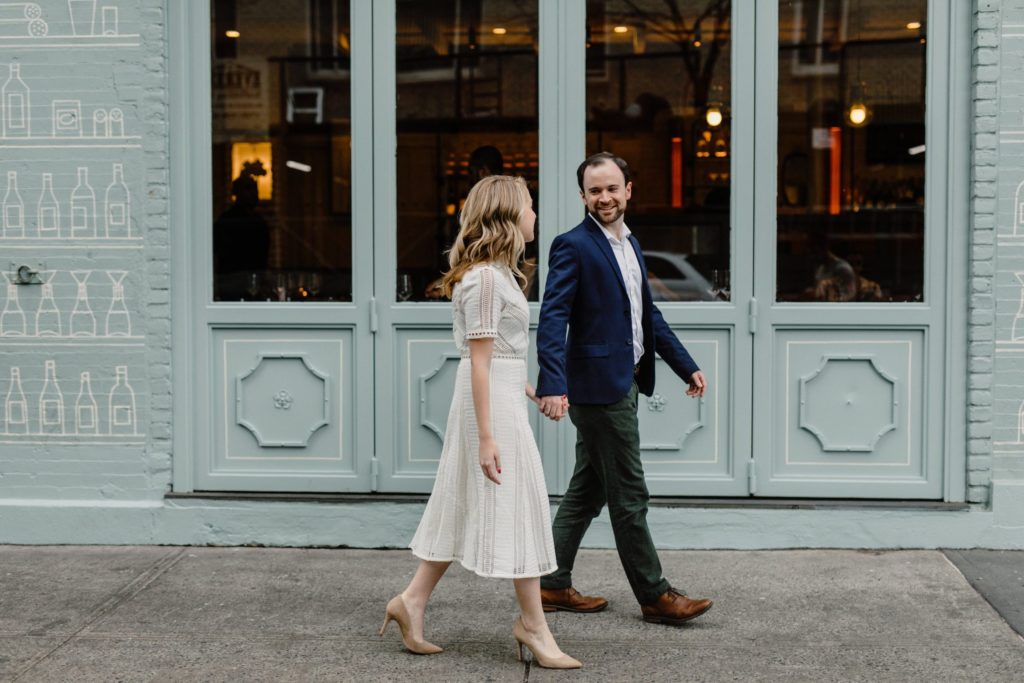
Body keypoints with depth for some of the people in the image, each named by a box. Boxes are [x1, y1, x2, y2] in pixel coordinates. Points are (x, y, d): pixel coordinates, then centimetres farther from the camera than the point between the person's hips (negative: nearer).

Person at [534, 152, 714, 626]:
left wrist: (687, 367, 19)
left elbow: (648, 315, 21)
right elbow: (552, 319, -21)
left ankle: (553, 584, 23)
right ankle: (654, 596, 9)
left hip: (624, 384, 9)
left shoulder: (630, 244, 15)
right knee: (629, 496, -1)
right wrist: (553, 385, -32)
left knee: (587, 492, 14)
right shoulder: (573, 246, -12)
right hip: (599, 386, -9)